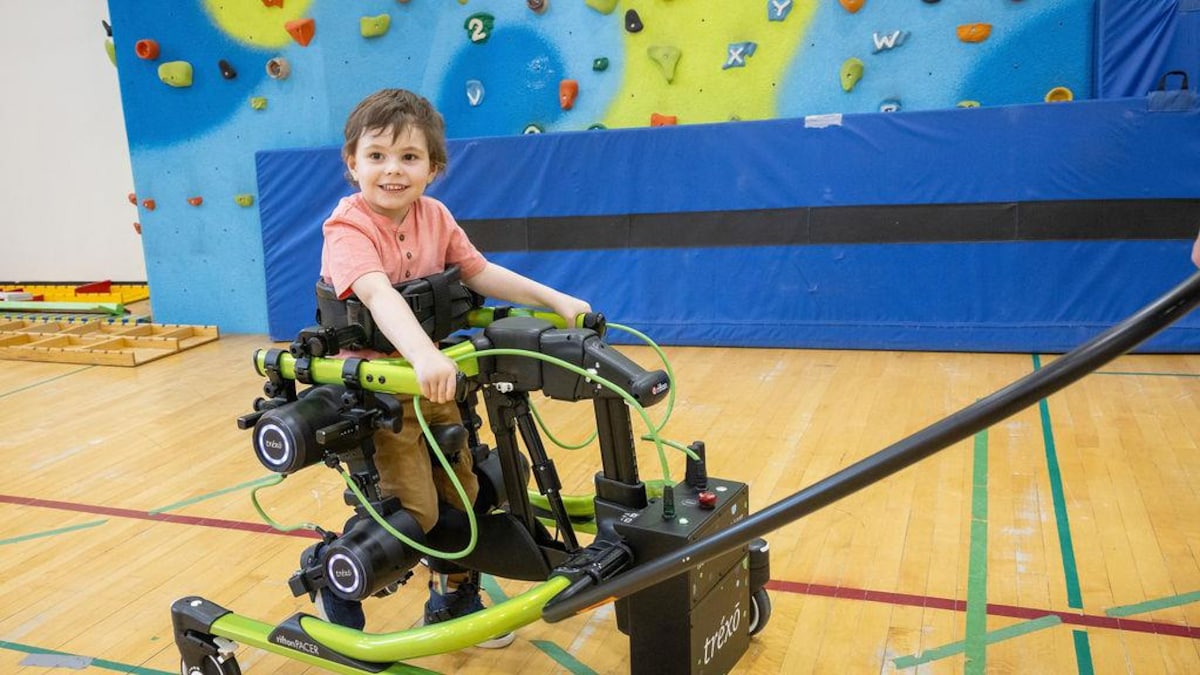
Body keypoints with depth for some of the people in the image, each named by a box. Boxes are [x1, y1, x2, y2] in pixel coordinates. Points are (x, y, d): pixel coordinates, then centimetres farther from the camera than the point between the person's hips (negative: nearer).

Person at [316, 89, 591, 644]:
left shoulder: (434, 217, -1)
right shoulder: (348, 227, -22)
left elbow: (482, 274, 3)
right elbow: (379, 294, -39)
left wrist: (555, 299, -8)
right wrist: (423, 355, -56)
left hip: (432, 382, 6)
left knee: (463, 495, 12)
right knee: (413, 512, -11)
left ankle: (454, 601, 35)